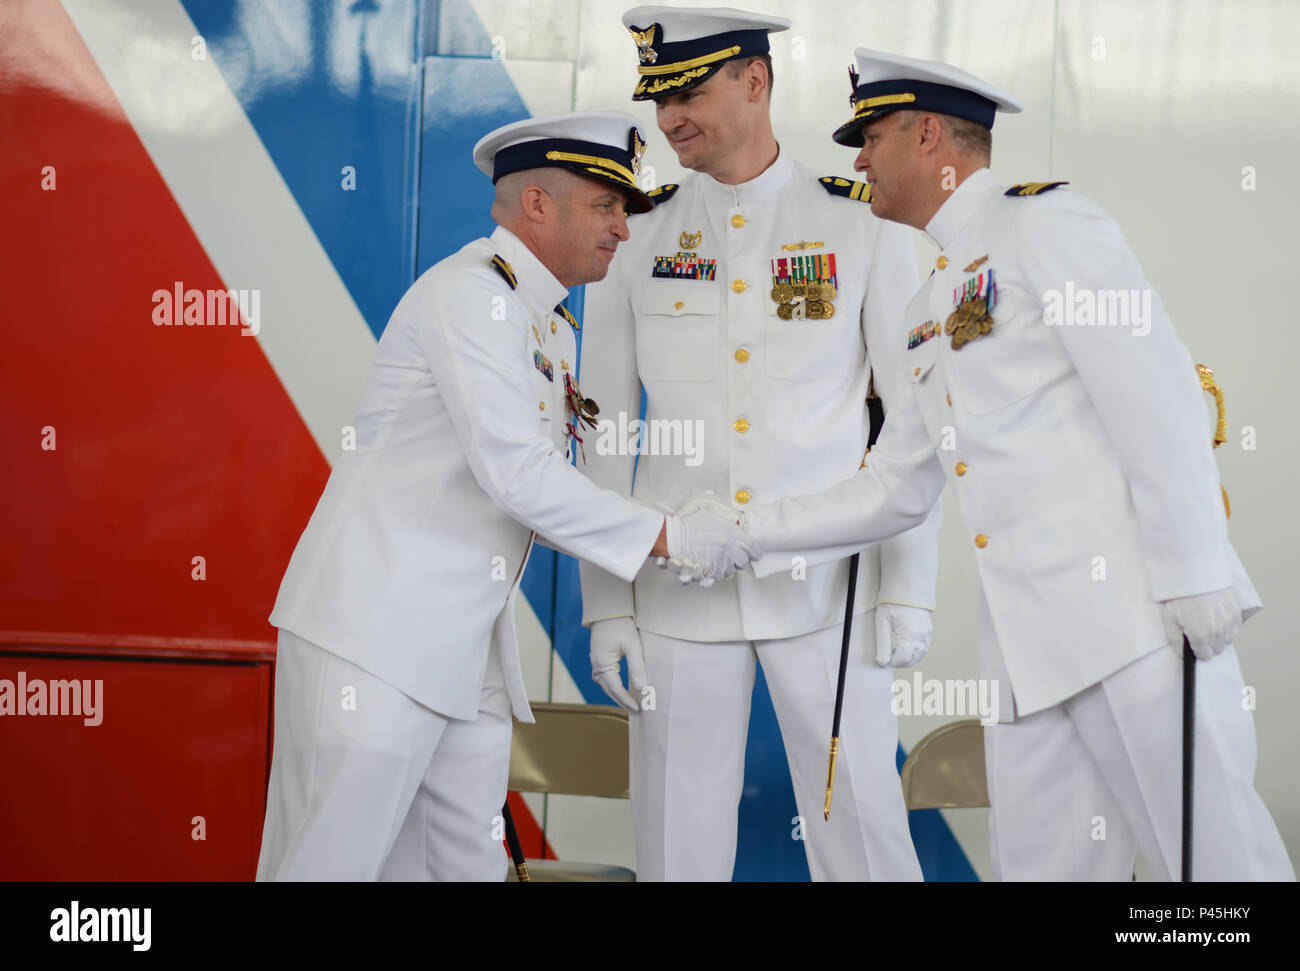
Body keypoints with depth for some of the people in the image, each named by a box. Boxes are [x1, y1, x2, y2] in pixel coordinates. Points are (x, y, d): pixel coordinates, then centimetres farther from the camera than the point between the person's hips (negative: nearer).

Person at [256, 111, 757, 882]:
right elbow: (515, 473, -20)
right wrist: (666, 537, -16)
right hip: (374, 637, -9)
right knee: (333, 861, -6)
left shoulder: (553, 328, 19)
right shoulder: (471, 291, -11)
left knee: (468, 861, 9)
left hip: (469, 658, 9)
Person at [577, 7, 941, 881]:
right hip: (676, 585, 2)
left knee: (861, 825, 1)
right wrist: (607, 607, 2)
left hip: (827, 585, -2)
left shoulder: (864, 225, 0)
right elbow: (605, 433, 6)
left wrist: (910, 588, -4)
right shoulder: (636, 236, 5)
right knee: (679, 838, 7)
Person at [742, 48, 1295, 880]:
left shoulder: (1044, 223, -2)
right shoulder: (929, 312, 23)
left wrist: (1193, 570, -17)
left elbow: (1157, 392, -11)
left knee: (1215, 854, -6)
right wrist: (747, 531, 17)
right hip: (1028, 640, 8)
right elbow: (896, 492, 25)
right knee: (1041, 863, 8)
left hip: (1135, 609, -8)